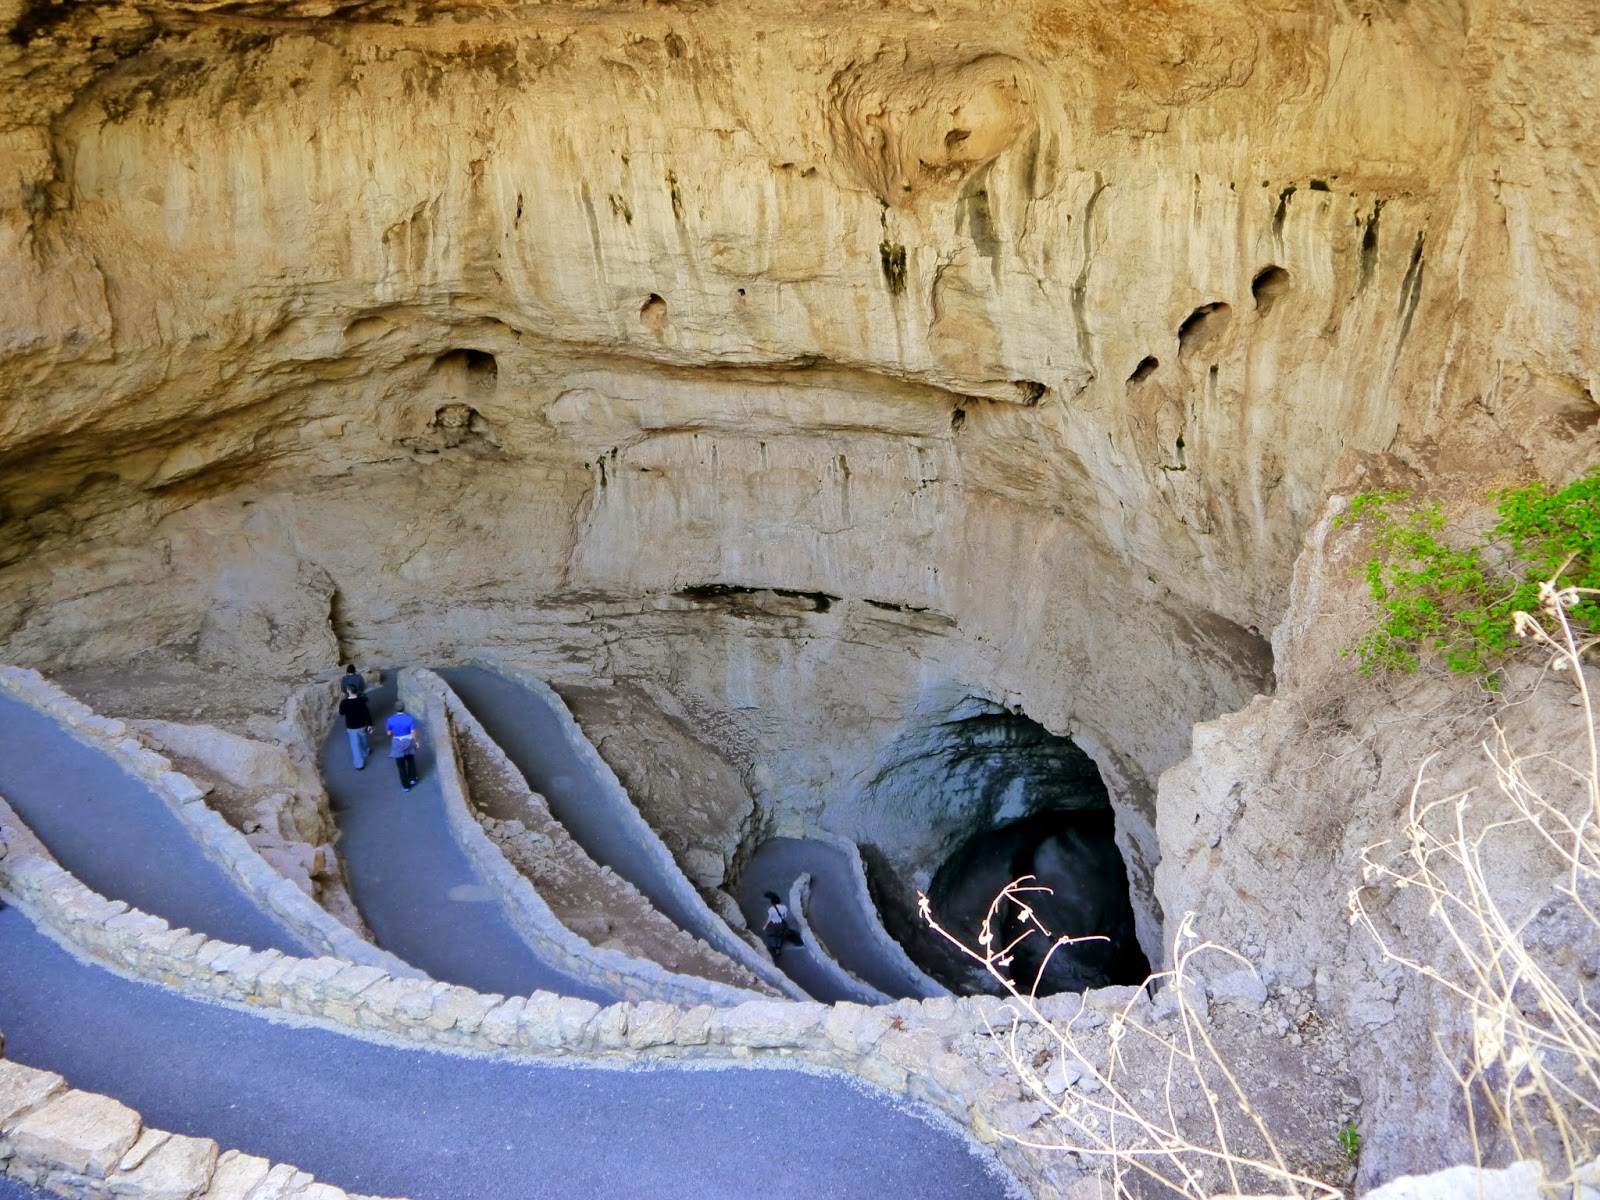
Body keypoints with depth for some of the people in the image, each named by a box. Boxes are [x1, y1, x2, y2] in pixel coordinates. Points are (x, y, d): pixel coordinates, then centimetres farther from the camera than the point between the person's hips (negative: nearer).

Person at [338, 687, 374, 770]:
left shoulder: (344, 702, -20)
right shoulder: (361, 700, -16)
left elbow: (341, 713, -2)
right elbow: (367, 713, -11)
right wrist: (370, 724, 0)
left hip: (351, 727, -2)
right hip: (362, 726, 2)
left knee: (355, 745, 10)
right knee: (363, 741, 28)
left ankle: (359, 764, 14)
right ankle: (366, 751, 55)